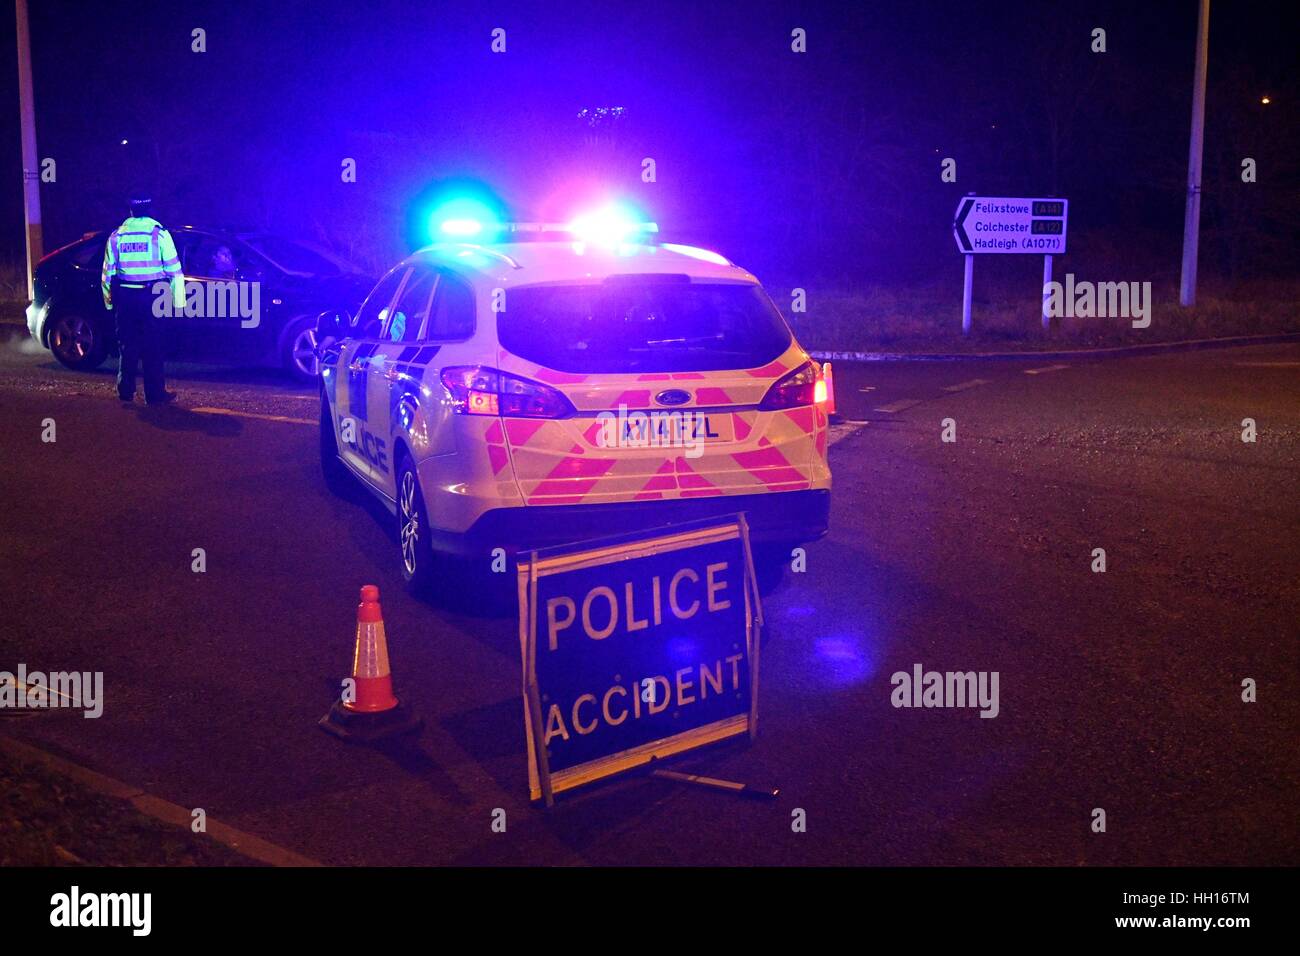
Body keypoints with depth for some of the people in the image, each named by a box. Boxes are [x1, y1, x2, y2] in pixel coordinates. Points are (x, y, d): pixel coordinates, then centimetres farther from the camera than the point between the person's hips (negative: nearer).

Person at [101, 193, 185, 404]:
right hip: (152, 296, -3)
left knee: (127, 345, 11)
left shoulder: (116, 235, 8)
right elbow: (174, 269, -4)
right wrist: (179, 300, 0)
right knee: (153, 346, 0)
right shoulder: (159, 233, -2)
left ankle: (126, 391, 15)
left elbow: (107, 272, 12)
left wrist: (109, 300, 20)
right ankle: (155, 393, 1)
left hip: (125, 297, 3)